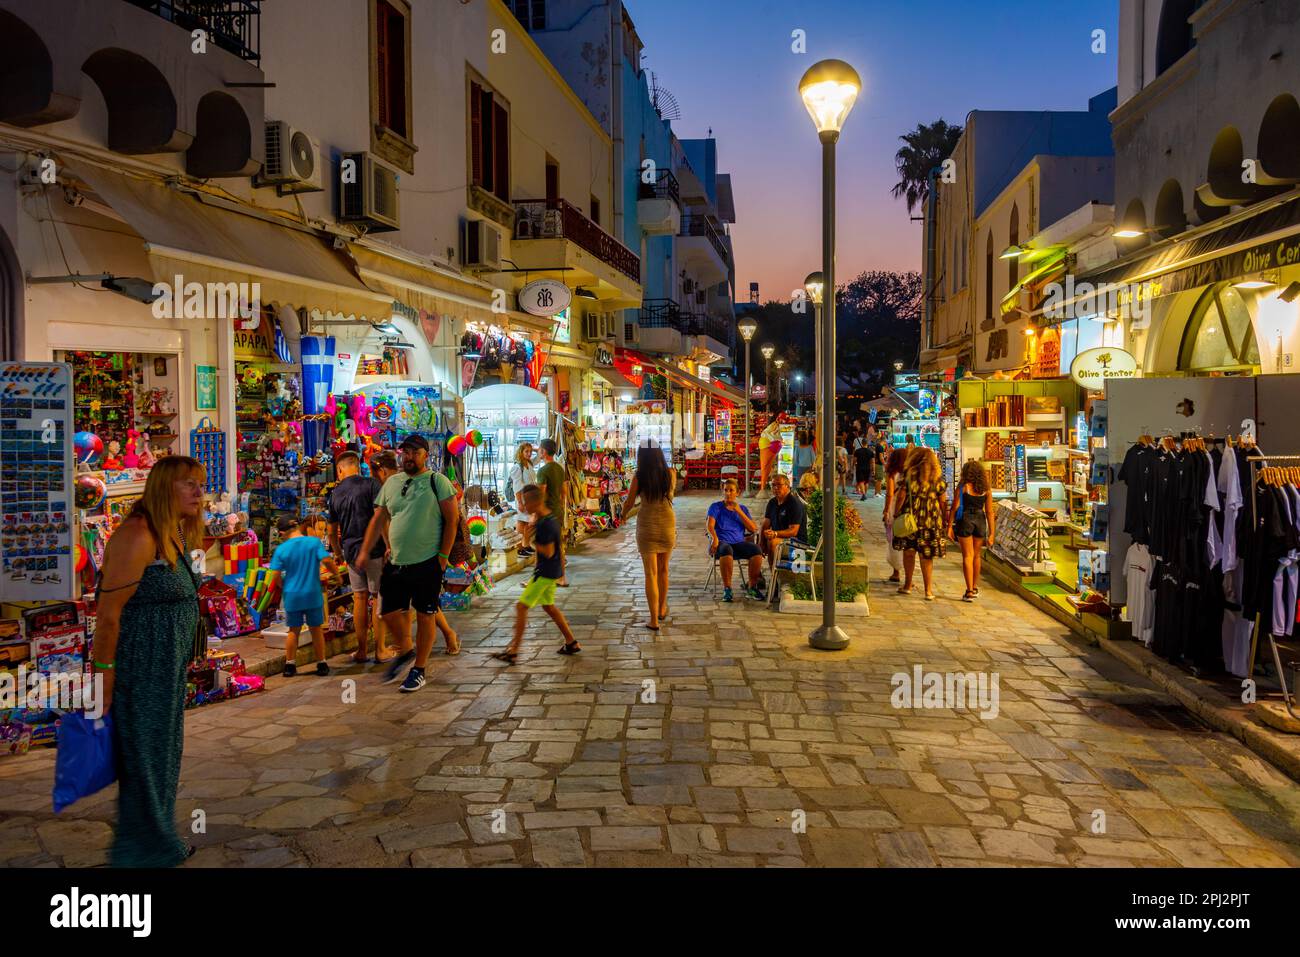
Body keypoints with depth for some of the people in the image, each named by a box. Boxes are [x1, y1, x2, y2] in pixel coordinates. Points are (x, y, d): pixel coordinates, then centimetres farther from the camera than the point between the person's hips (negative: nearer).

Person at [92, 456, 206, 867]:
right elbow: (108, 610, -21)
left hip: (168, 670, 10)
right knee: (144, 760, 4)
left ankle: (161, 844, 35)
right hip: (141, 668, -10)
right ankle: (140, 853, 20)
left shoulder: (175, 535, 9)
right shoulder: (139, 534, -20)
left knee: (164, 755, 20)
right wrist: (103, 673, -20)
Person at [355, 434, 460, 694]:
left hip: (427, 562, -5)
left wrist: (443, 555, -11)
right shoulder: (391, 483, 11)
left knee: (425, 615, 4)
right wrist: (364, 552, 8)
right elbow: (378, 520, 15)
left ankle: (419, 669, 18)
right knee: (390, 613, 7)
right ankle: (406, 652, 34)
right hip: (396, 562, 5)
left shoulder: (437, 481, -4)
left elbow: (452, 519, -7)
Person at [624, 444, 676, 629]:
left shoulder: (639, 477, -10)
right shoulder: (671, 474, -5)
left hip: (646, 527, -2)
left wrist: (623, 513, 21)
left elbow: (629, 503, -1)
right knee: (663, 569, 21)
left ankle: (654, 620, 3)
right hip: (667, 524, 2)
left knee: (650, 573, 2)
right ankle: (662, 609, 37)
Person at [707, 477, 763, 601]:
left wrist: (739, 512, 1)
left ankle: (752, 586, -14)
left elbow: (753, 529, 9)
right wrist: (714, 538, -25)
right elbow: (710, 525, -4)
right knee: (726, 549, -40)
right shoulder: (716, 507, 12)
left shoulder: (742, 509, 21)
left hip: (739, 542, 3)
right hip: (722, 542, -3)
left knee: (757, 550, -28)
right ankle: (727, 589, -32)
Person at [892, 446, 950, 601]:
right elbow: (942, 501, 4)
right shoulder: (937, 477, 2)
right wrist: (945, 519, 13)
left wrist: (896, 513, 3)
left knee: (908, 552, 12)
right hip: (931, 519, 1)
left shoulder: (909, 474, -4)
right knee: (926, 556, 6)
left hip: (910, 517, -1)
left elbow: (901, 496, -7)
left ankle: (908, 585, 20)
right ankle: (929, 590, 4)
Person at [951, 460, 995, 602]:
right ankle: (975, 588, 30)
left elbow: (955, 508, -7)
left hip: (965, 520, -3)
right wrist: (991, 533, 4)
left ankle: (970, 591, -5)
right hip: (980, 520, 3)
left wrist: (949, 527, -2)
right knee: (977, 555, 19)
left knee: (967, 556, 1)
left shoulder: (963, 487, -5)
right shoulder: (986, 489, 3)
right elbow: (989, 512, 2)